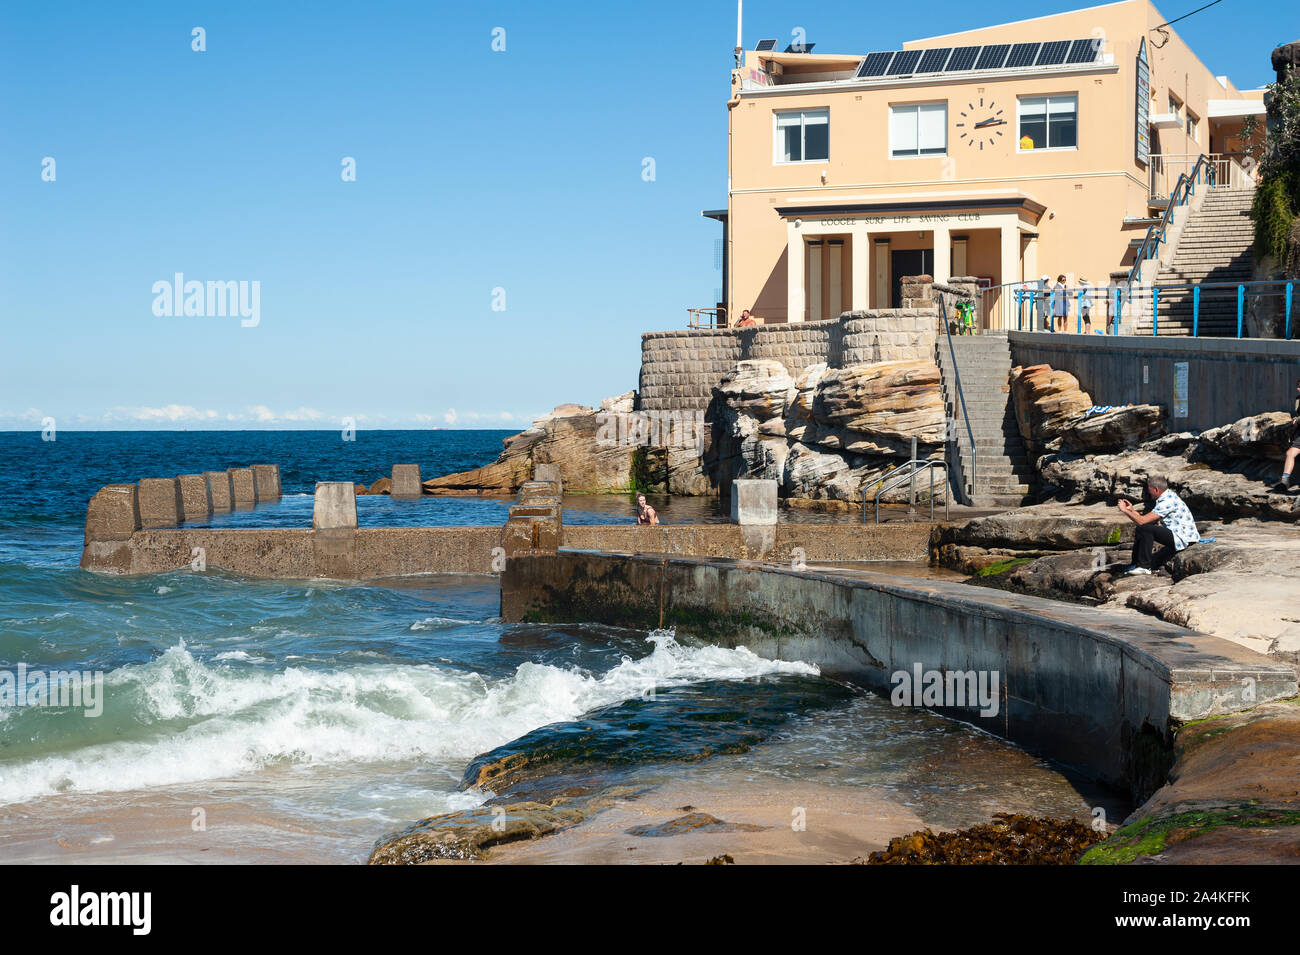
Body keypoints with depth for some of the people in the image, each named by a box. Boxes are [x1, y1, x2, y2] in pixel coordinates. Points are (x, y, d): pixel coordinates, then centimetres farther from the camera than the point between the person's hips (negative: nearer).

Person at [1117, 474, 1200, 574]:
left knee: (1144, 529, -18)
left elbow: (1142, 521, -22)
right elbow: (1152, 522, 13)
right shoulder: (1168, 496, 13)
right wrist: (1132, 510, 12)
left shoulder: (1167, 502, -19)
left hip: (1183, 539, -11)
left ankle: (1144, 567, -11)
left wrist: (1125, 510, -9)